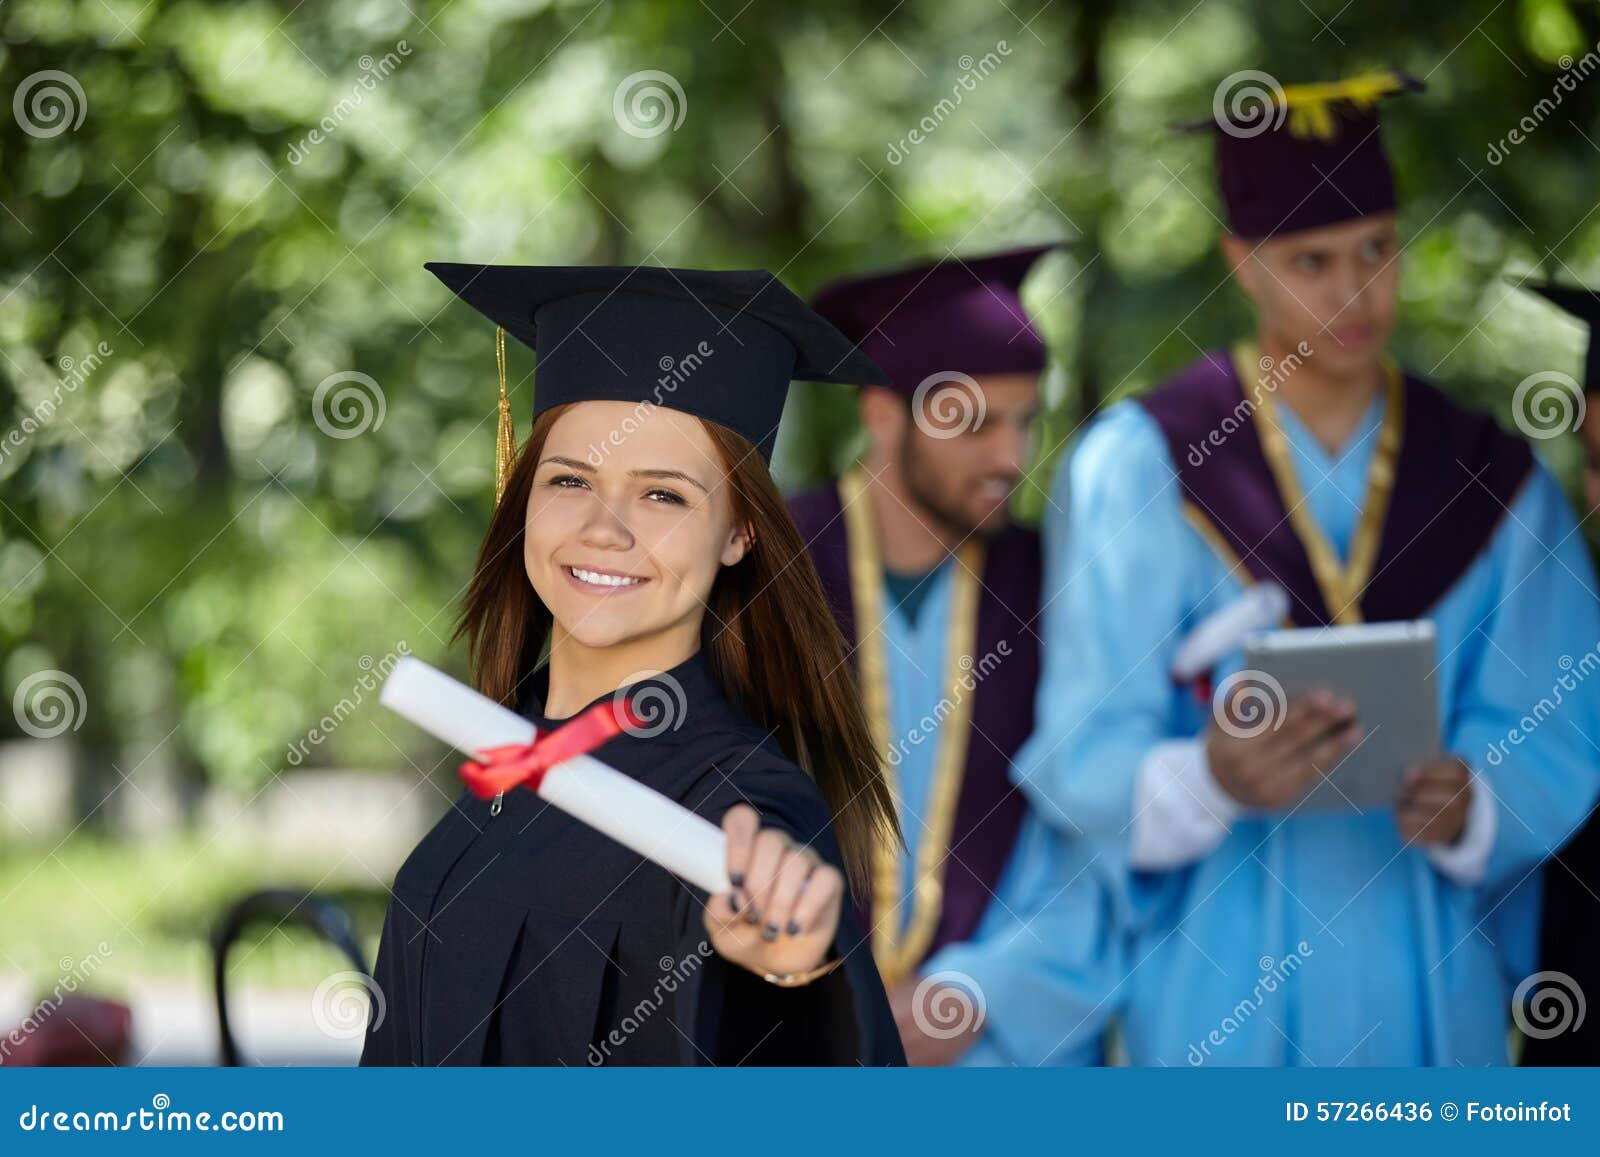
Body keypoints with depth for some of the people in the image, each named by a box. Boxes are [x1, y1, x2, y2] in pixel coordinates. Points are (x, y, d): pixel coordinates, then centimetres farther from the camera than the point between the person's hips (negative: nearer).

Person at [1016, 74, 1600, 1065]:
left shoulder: (1492, 483, 5)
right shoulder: (1139, 470, -3)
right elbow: (1088, 755, -8)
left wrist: (1471, 802, -22)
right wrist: (1210, 781, -29)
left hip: (1433, 1003, 3)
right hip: (1221, 993, -2)